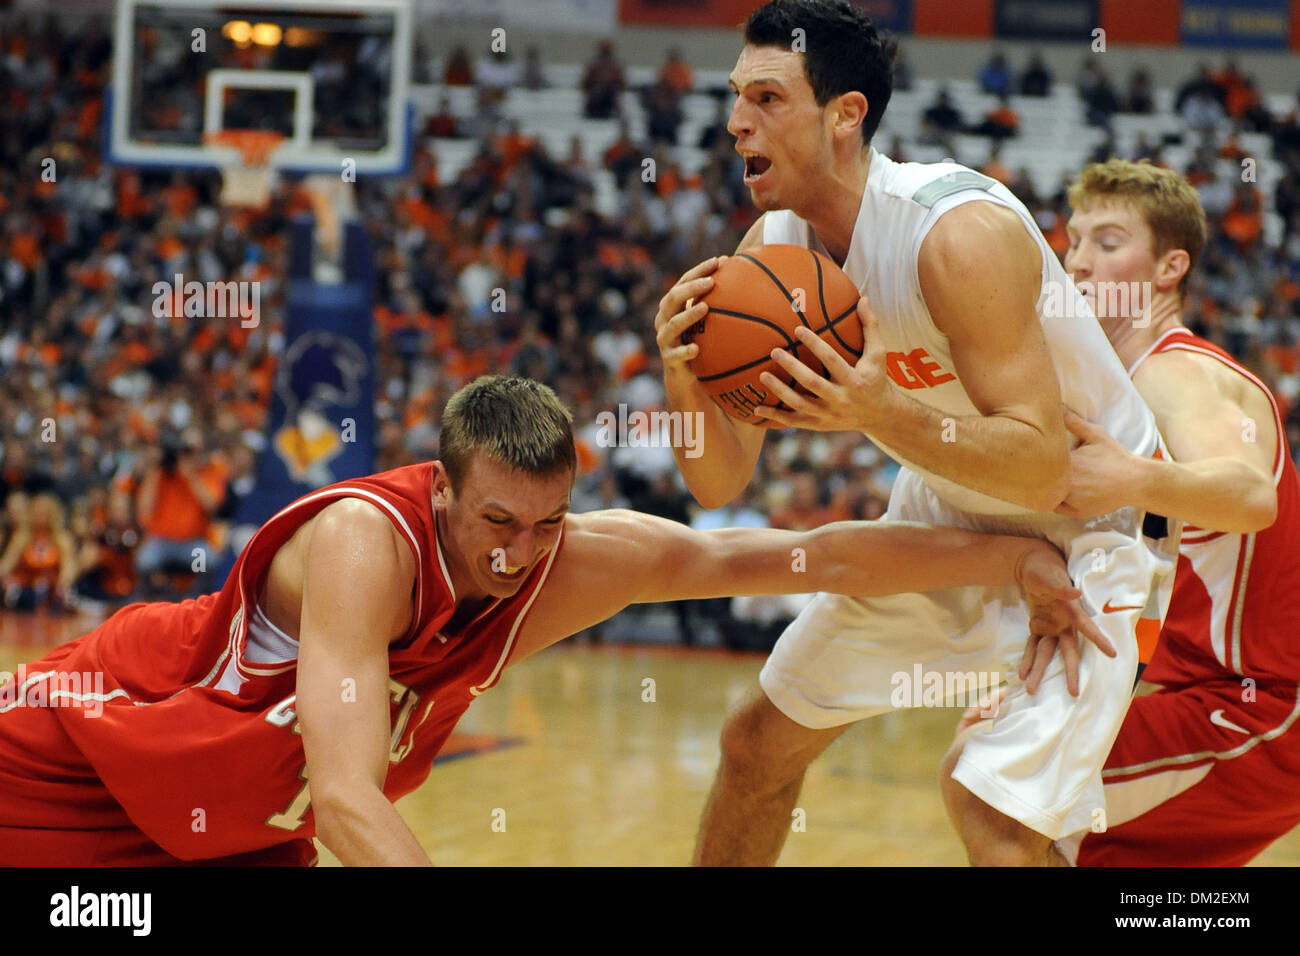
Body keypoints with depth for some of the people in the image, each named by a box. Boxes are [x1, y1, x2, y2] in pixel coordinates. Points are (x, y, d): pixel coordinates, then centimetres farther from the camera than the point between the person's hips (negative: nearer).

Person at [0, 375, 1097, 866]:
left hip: (239, 821, 6)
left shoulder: (582, 559, -18)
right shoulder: (365, 542, -36)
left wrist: (1012, 556, -18)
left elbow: (795, 556, -16)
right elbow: (348, 797, -46)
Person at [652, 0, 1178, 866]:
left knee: (1001, 819, -22)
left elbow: (1042, 470, -33)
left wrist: (880, 412, -46)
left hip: (1089, 527, -7)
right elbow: (721, 485, -7)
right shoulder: (771, 249, -8)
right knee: (759, 742, 13)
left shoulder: (959, 233, -31)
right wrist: (685, 384, -27)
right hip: (946, 515, 8)